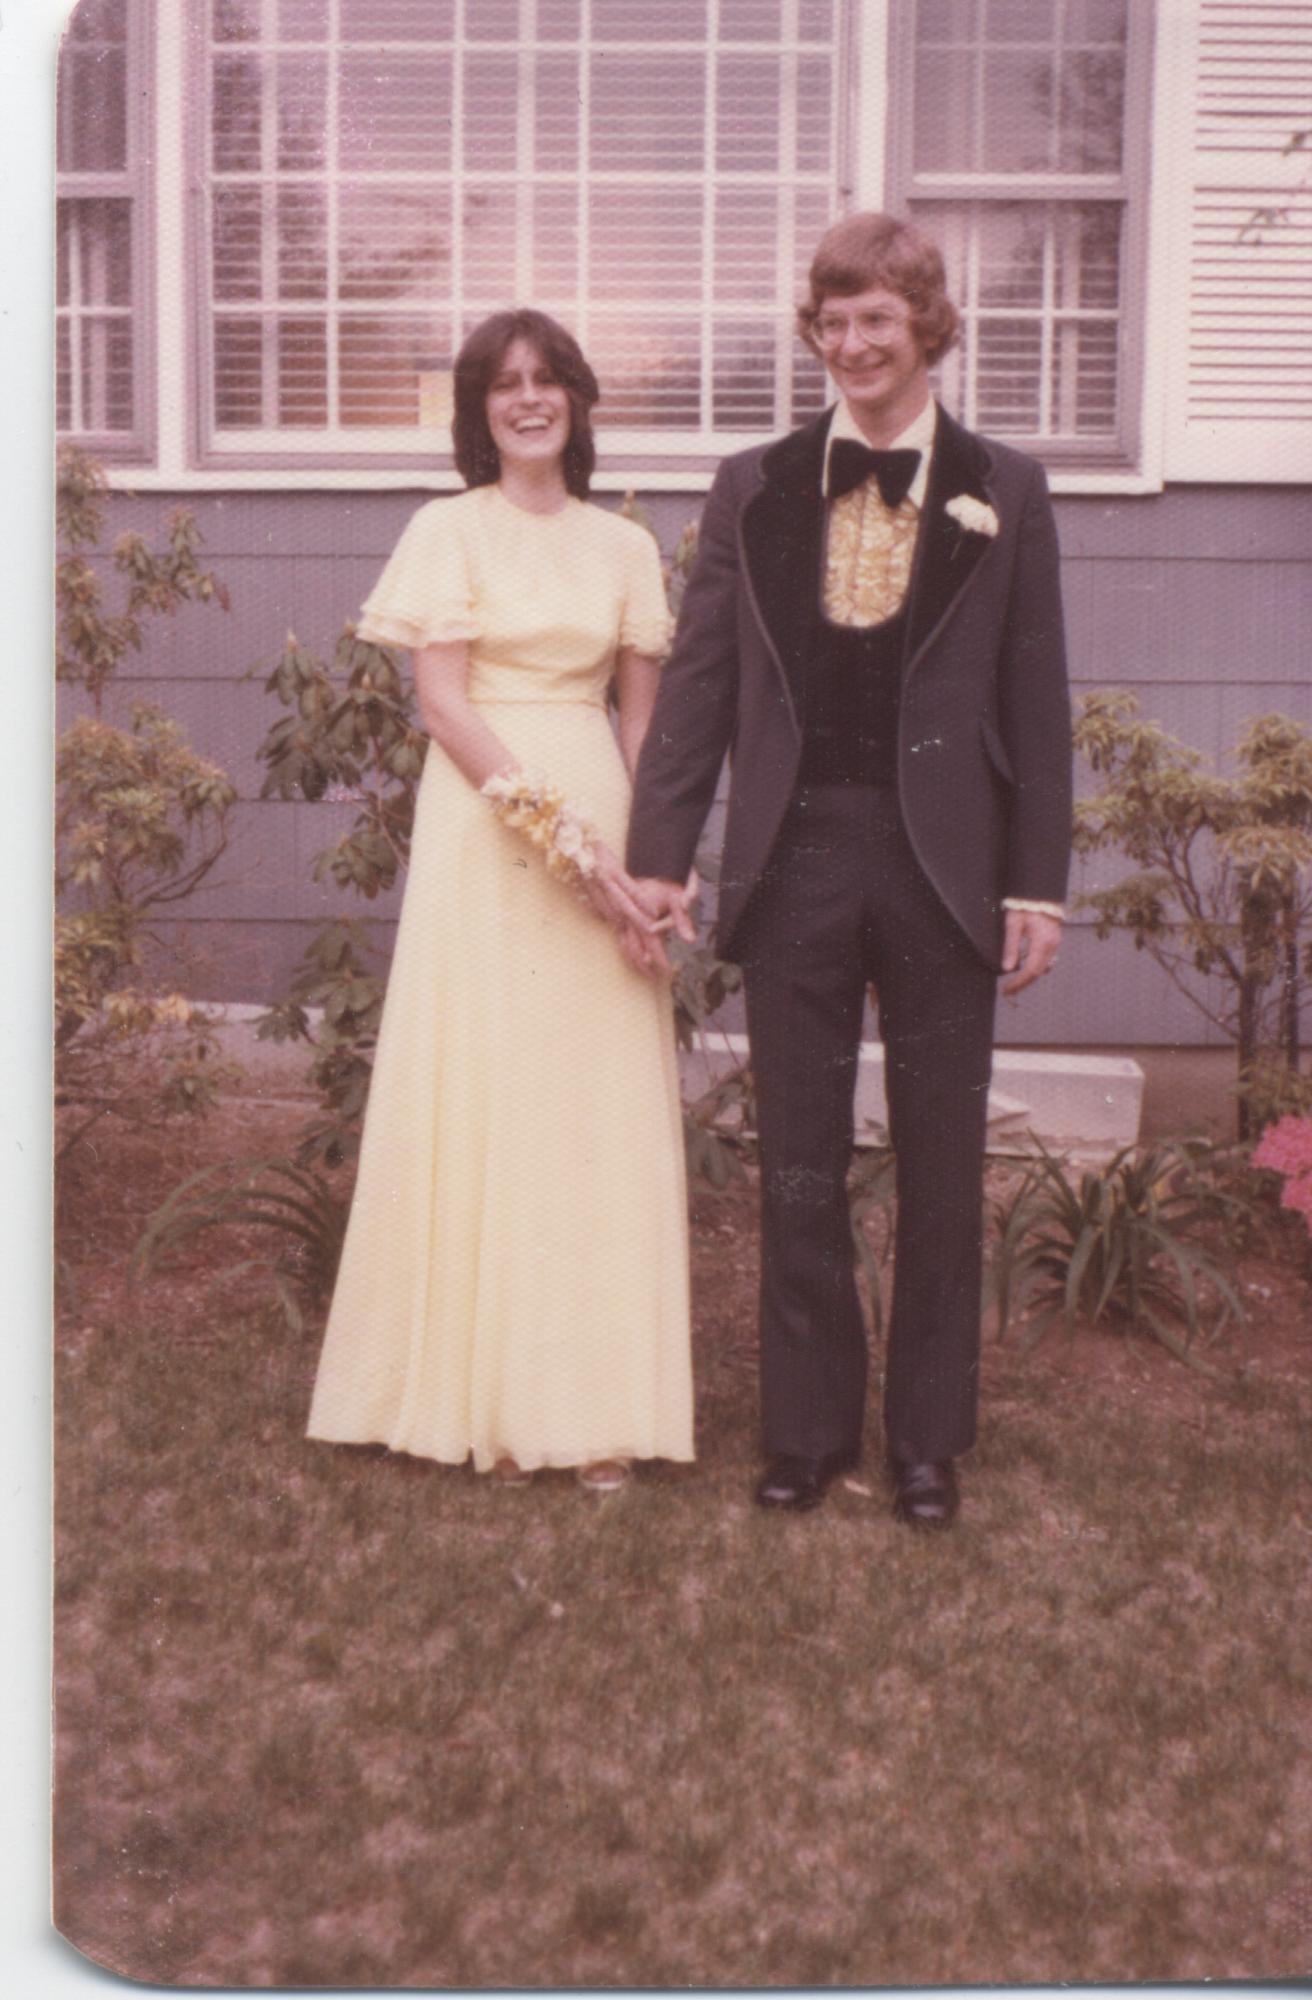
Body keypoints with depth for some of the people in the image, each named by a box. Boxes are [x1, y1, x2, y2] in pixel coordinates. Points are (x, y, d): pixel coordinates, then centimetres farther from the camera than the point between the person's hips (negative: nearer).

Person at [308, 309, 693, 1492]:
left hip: (604, 827, 3)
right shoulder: (448, 531, 2)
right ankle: (489, 1395, 11)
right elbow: (443, 703, -7)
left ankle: (595, 1399, 13)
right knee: (484, 1096, 0)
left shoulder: (624, 547, 12)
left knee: (603, 1107, 3)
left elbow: (644, 717, 10)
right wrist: (559, 832, -15)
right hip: (484, 827, -3)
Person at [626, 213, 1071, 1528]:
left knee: (941, 1167, 8)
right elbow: (697, 679, 5)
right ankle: (806, 1430, 23)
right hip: (796, 862, 1)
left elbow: (1034, 700, 3)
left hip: (942, 867, -1)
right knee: (797, 1167, 8)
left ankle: (929, 1438, 23)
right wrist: (658, 851, -3)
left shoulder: (1003, 493, 5)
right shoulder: (753, 491, 7)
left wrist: (1037, 881, -2)